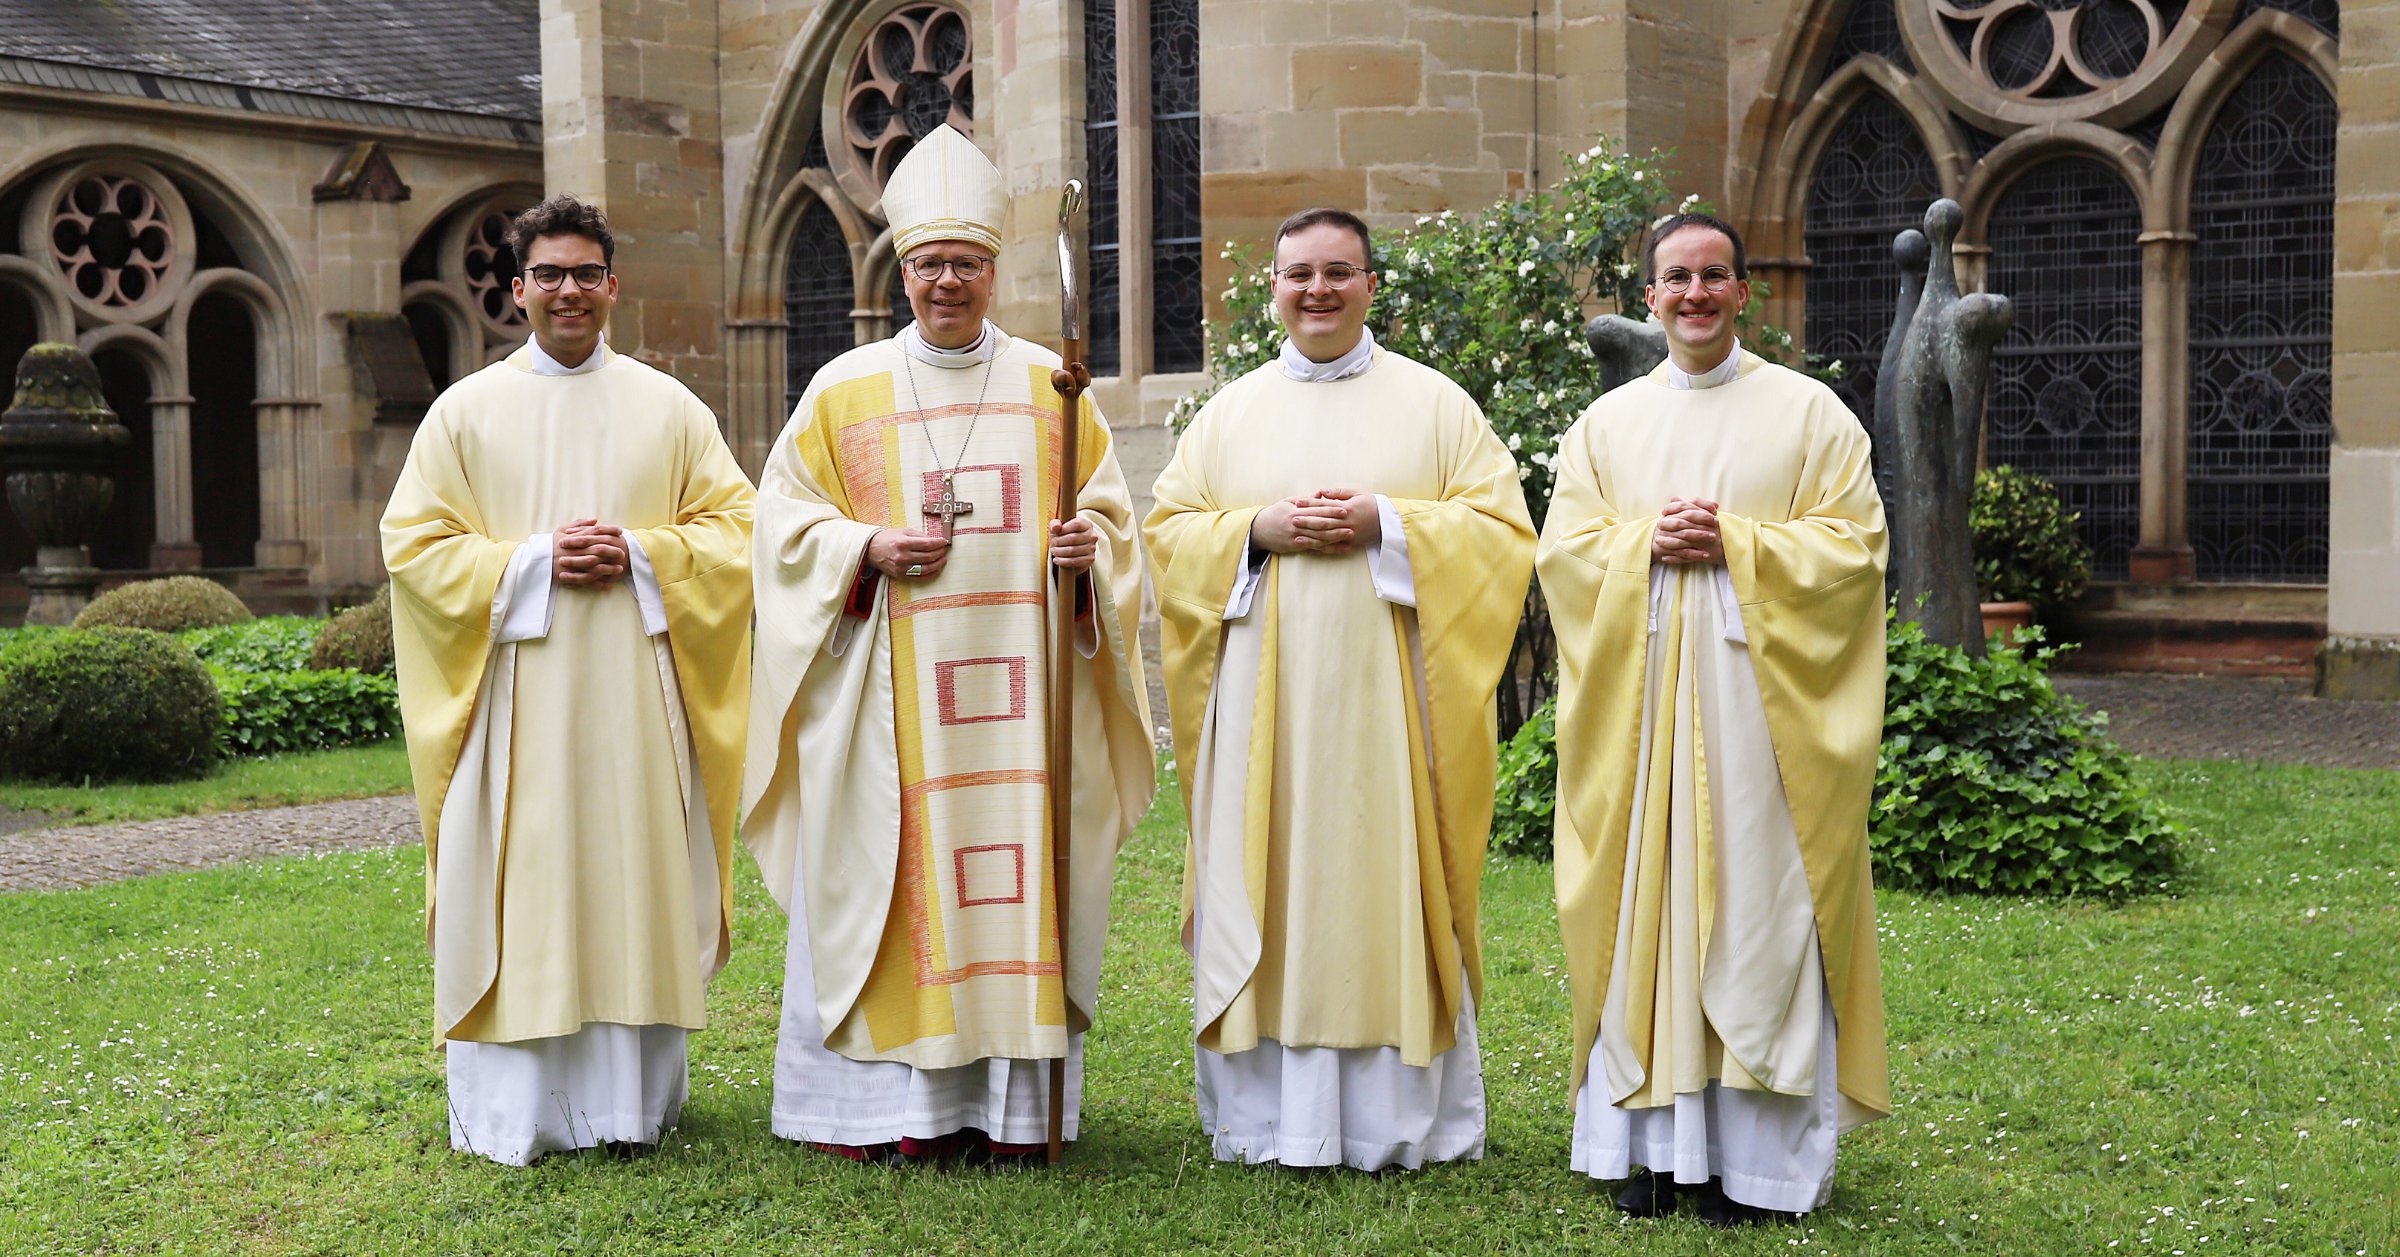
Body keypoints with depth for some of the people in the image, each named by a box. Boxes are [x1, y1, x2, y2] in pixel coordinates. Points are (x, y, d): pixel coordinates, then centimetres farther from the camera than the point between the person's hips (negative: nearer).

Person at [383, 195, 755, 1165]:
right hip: (515, 699, -1)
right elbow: (414, 545, 2)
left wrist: (638, 554, -10)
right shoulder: (466, 410, 6)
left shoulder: (667, 408, 9)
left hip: (636, 693, 1)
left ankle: (635, 1099, 14)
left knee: (635, 880, 4)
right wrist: (533, 561, -11)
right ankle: (510, 1110, 8)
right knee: (515, 895, -1)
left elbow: (736, 528, 6)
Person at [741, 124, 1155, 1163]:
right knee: (884, 881, -3)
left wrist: (1089, 546, -10)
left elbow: (1109, 508, 13)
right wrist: (870, 547, -11)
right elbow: (785, 515, 6)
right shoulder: (846, 390, 6)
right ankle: (875, 1103, 5)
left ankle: (1010, 1102, 8)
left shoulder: (1051, 387, 10)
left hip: (1021, 672, 1)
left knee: (1020, 874, 0)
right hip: (888, 689, -1)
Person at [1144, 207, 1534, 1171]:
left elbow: (1501, 531, 1)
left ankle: (1400, 1118, 10)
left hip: (1385, 697, -2)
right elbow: (1167, 532, 9)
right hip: (1261, 703, 2)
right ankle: (1268, 1116, 11)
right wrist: (1260, 530, -9)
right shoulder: (1229, 414, 12)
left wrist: (1385, 526, -13)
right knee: (1263, 892, 2)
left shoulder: (1435, 405, 6)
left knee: (1388, 887, -1)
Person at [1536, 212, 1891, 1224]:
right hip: (1640, 694, 3)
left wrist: (1733, 546, -13)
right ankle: (1655, 1145, 10)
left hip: (1758, 694, -2)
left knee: (1753, 906, -3)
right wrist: (1650, 542, -12)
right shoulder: (1606, 424, 13)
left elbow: (1852, 544, -2)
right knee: (1646, 903, 2)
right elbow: (1565, 546, 6)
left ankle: (1755, 1153, 5)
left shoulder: (1809, 414, 5)